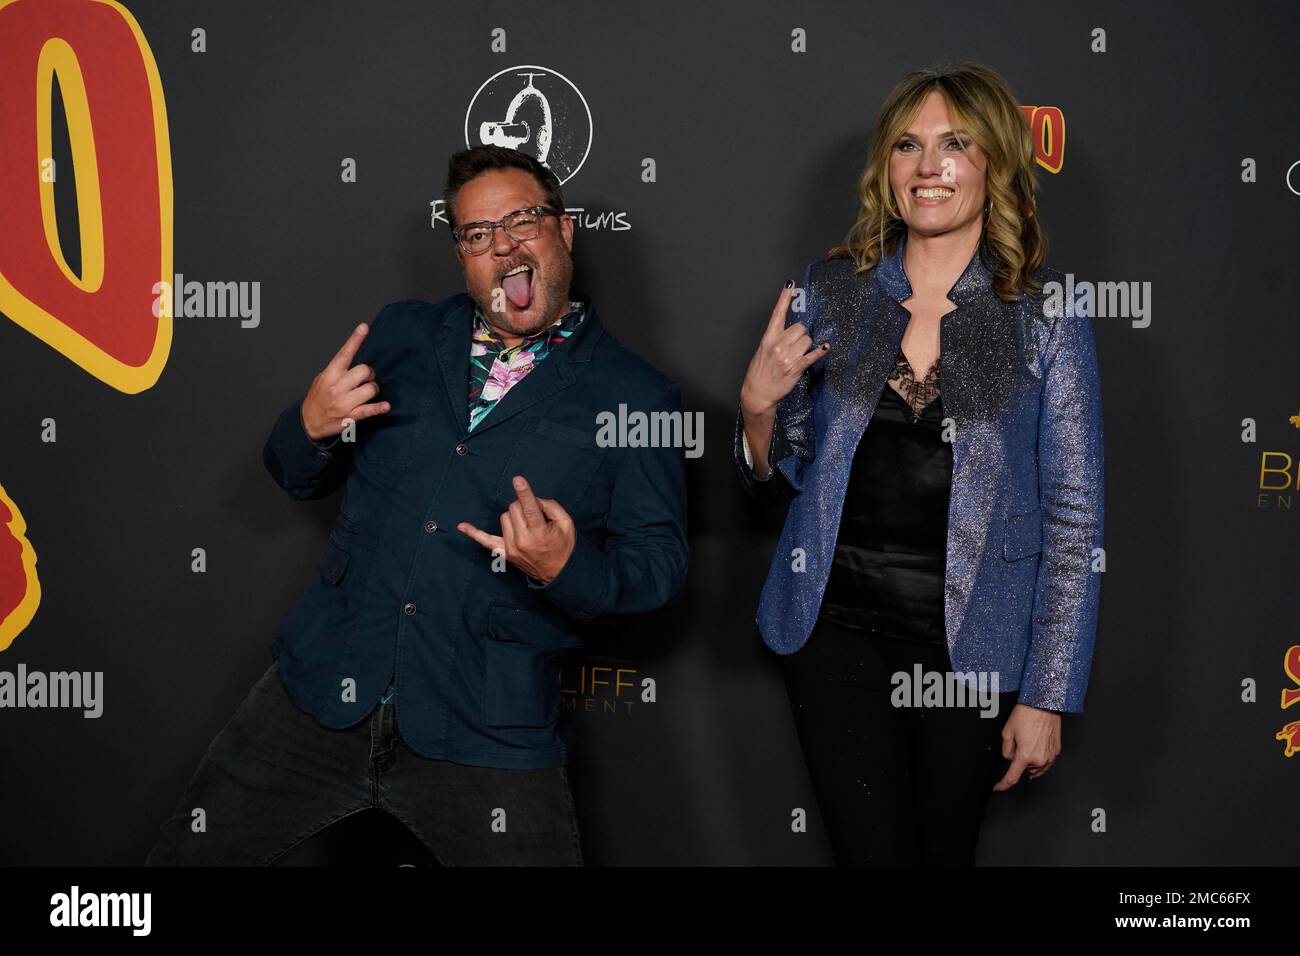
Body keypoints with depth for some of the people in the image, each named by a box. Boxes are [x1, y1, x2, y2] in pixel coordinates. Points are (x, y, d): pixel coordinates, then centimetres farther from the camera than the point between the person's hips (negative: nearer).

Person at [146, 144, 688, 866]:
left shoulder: (635, 396, -1)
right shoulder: (403, 335, 11)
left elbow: (659, 564, -2)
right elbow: (298, 477, 17)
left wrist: (566, 567, -23)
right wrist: (312, 426, -7)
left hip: (488, 732, -3)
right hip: (324, 687, 3)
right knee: (187, 852, 7)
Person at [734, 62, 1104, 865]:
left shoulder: (1046, 316, -5)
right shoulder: (827, 293, 2)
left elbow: (1074, 518, -4)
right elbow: (779, 481, 11)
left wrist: (1048, 697, -7)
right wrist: (759, 406, -11)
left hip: (973, 640, -1)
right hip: (838, 626, 1)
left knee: (946, 850, 12)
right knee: (872, 851, -1)